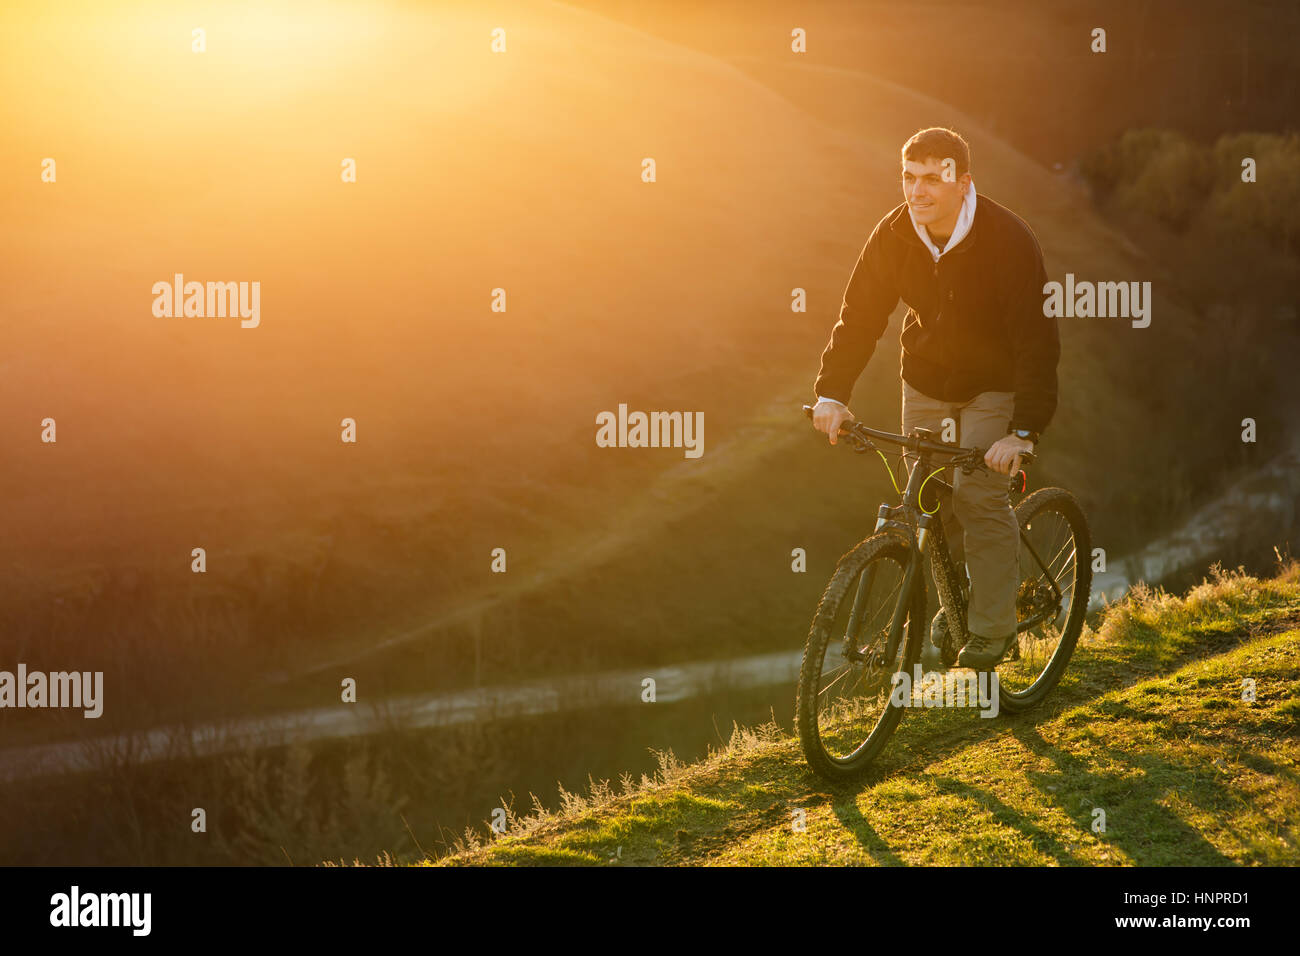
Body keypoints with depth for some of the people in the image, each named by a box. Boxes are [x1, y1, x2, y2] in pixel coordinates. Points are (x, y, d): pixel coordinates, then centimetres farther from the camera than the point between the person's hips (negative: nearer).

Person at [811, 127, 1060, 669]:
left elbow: (1037, 339, -29)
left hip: (993, 381, -4)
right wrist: (831, 392, -23)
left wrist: (1023, 431, -37)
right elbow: (860, 314, -10)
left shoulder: (1008, 240, -27)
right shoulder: (894, 235, -14)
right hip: (927, 375, 5)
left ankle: (992, 627, -2)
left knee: (979, 494, -14)